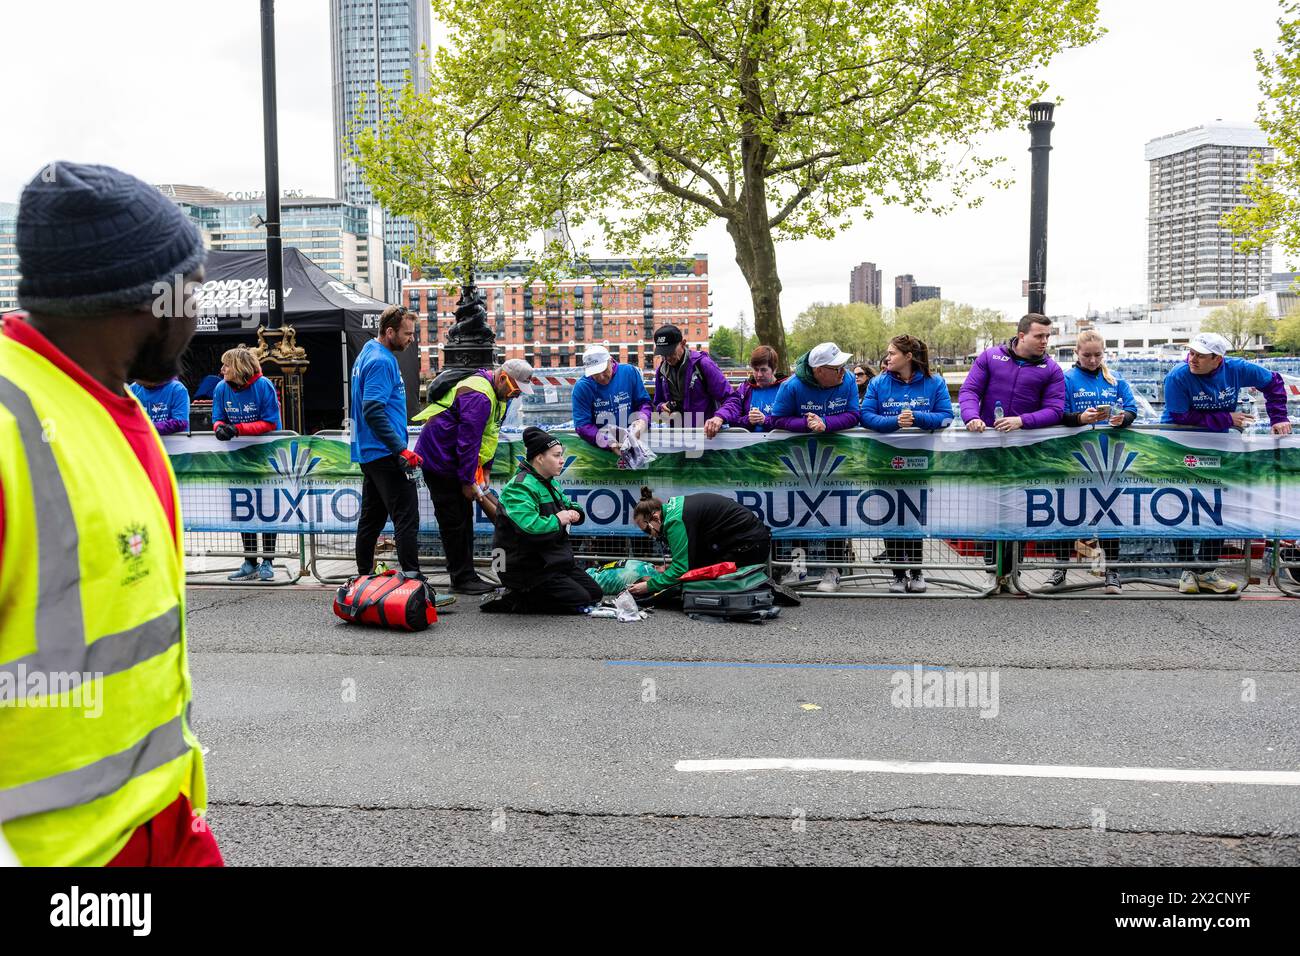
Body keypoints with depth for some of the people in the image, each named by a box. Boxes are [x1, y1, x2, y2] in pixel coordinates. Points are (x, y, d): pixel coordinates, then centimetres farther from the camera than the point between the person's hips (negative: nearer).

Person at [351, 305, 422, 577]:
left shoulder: (368, 353, 17)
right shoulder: (381, 361, -15)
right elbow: (373, 411, -24)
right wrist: (401, 450, -23)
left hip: (369, 453, 10)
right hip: (386, 453, -10)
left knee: (372, 518, 15)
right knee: (406, 519, -9)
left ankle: (364, 578, 23)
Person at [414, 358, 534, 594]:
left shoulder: (498, 395, 8)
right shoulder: (478, 396, -25)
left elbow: (491, 435, 16)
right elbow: (468, 441, -25)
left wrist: (484, 470, 11)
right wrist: (467, 482, -20)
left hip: (454, 460, 10)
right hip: (439, 459, -10)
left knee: (465, 518, 11)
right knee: (453, 521, -6)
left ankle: (468, 576, 17)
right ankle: (461, 579, 0)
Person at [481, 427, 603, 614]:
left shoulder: (551, 483, 12)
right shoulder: (520, 488, -21)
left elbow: (569, 505, 29)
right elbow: (531, 528, -37)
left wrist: (575, 513, 3)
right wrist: (558, 520, -18)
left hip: (556, 561, 10)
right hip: (527, 569, -10)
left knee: (594, 593, 11)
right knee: (579, 601, -15)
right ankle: (513, 601, -6)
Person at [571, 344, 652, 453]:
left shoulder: (630, 372, 0)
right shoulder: (581, 387, -5)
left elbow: (644, 402, 10)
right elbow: (582, 425, -8)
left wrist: (643, 420, -13)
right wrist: (609, 443, -21)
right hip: (599, 449, -2)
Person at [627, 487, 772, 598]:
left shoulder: (675, 521, -22)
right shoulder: (673, 505, 8)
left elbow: (681, 568, -23)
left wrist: (649, 586, -17)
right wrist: (670, 568, 7)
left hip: (752, 545, -10)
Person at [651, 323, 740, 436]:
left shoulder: (702, 364, -8)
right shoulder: (661, 371, 10)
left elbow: (732, 399, -11)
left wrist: (719, 417, -32)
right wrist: (662, 406, 2)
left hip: (706, 432, -5)